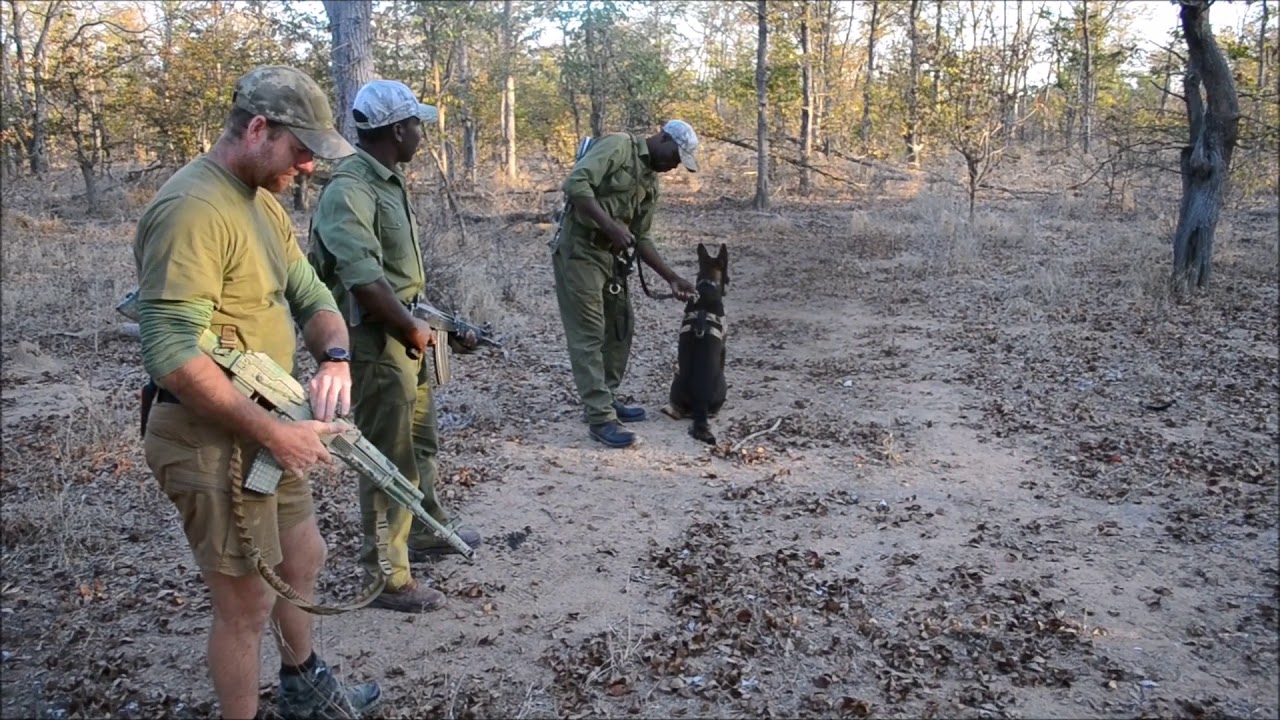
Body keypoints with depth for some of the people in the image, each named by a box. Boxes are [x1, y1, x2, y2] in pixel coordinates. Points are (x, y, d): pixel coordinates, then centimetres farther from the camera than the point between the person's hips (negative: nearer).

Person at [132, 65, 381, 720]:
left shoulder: (265, 203, 8)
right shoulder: (191, 209, -23)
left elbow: (310, 295, 10)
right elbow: (172, 356, -29)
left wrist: (334, 356, -12)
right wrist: (276, 432, -24)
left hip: (268, 428, 10)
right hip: (212, 442, -10)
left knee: (302, 560, 25)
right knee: (247, 603, 4)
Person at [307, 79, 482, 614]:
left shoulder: (390, 182, 11)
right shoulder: (349, 191, -21)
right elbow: (363, 279, -31)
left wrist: (420, 324, 7)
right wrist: (413, 331, -21)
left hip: (407, 334, 10)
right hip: (376, 343, -10)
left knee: (419, 440, 24)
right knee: (390, 460, 0)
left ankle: (428, 531, 44)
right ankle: (387, 577, 14)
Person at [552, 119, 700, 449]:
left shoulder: (650, 182, 15)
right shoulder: (618, 146, -9)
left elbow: (641, 238, 17)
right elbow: (575, 183, -22)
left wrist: (671, 277, 10)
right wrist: (611, 225, -28)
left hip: (610, 255, 9)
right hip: (578, 251, -9)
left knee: (620, 326, 15)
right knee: (588, 335, -7)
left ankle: (607, 399, 29)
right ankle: (600, 418, -4)